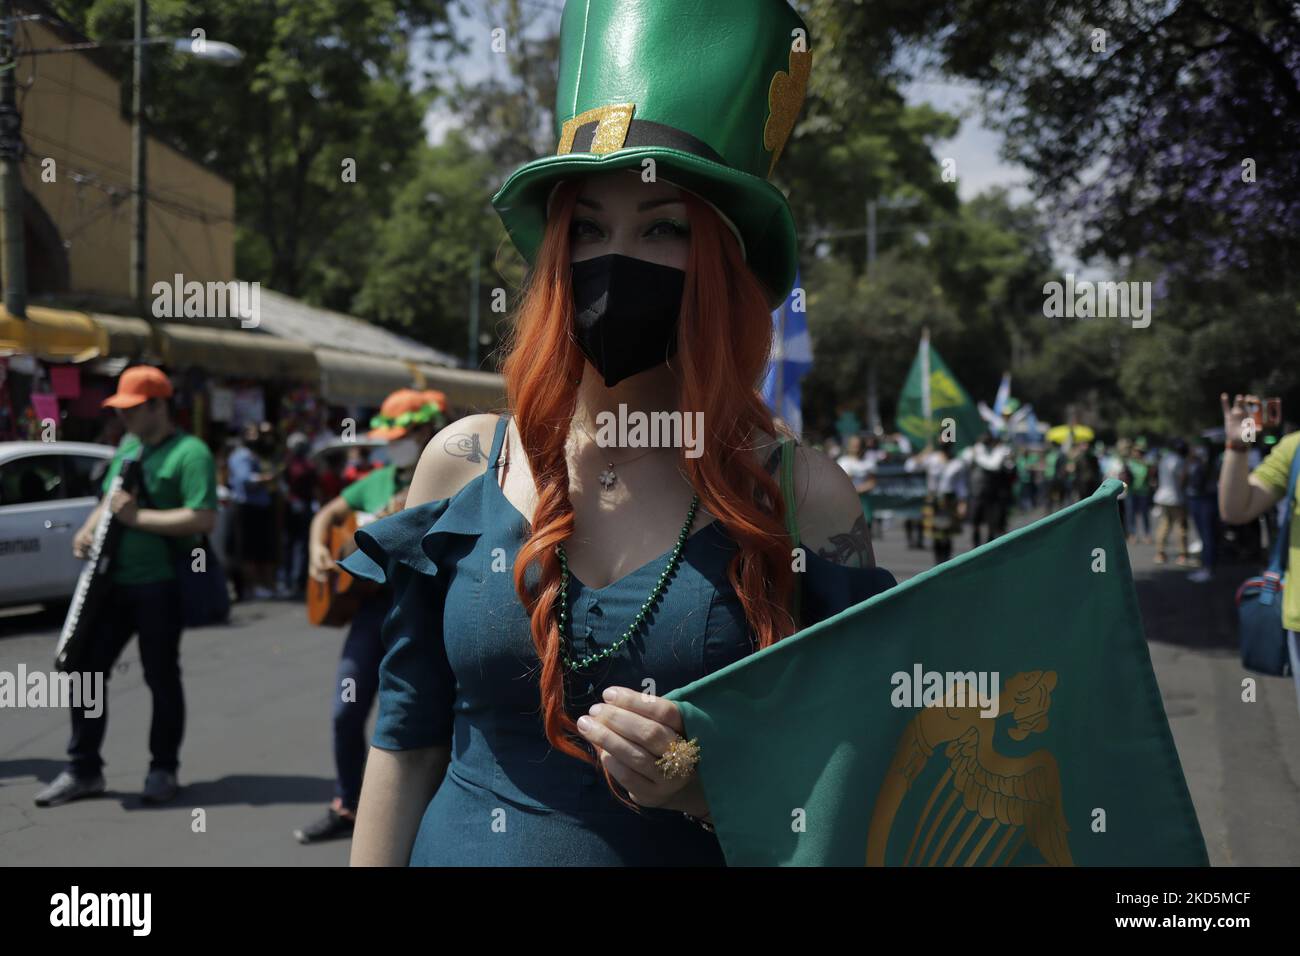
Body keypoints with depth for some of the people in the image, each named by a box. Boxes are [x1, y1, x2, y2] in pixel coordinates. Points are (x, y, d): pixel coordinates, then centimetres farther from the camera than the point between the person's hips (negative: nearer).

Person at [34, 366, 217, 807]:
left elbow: (204, 519, -23)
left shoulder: (189, 452, -13)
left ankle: (163, 769, 19)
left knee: (161, 676, 4)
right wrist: (89, 528, 4)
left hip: (159, 585, -8)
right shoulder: (128, 445, 13)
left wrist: (137, 517, -22)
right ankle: (83, 769, 19)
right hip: (112, 580, 8)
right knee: (85, 668, 8)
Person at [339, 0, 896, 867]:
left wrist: (711, 790, -22)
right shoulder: (464, 464, -5)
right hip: (469, 848, 2)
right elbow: (408, 742, 0)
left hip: (700, 849, -1)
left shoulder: (806, 498, -9)